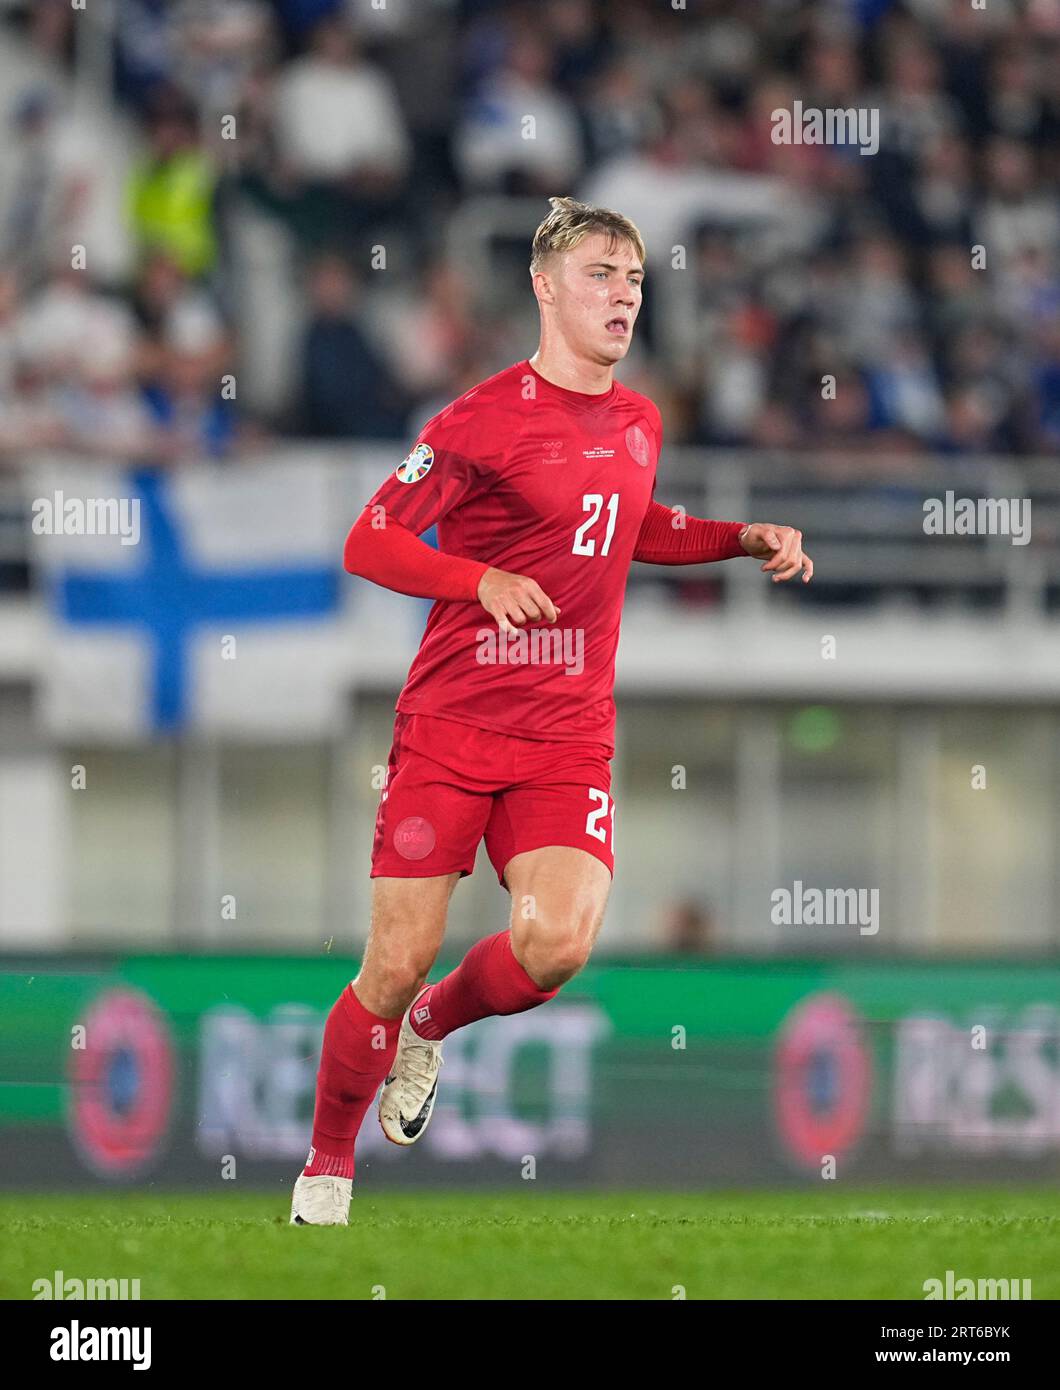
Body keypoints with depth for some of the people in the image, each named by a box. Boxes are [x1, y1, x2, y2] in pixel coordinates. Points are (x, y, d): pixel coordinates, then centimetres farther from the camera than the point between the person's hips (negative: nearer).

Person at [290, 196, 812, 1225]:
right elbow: (369, 543, -6)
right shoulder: (482, 419, -8)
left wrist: (743, 537, 17)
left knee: (558, 944, -20)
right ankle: (327, 1162, 18)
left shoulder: (638, 423, 11)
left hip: (568, 736, 4)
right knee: (397, 964, -4)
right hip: (451, 721, -4)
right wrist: (483, 579, -21)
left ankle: (433, 1026, 12)